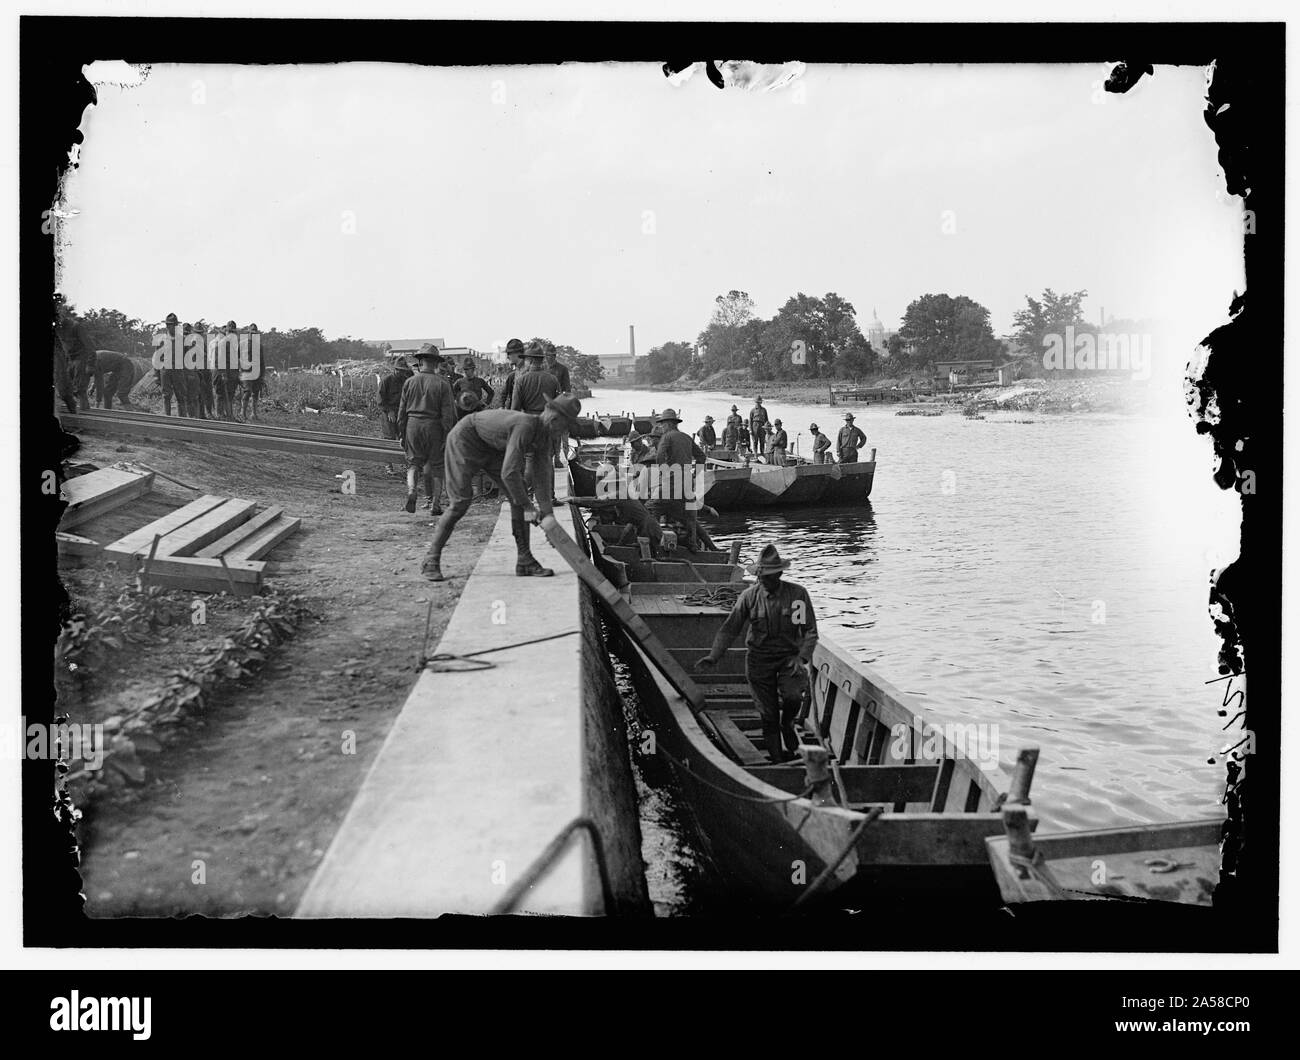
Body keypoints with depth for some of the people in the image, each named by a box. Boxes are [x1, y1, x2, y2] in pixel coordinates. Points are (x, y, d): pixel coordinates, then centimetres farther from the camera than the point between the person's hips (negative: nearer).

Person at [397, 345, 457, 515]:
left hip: (413, 424, 1)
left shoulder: (409, 382, 3)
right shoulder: (442, 383, -3)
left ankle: (411, 491, -18)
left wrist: (402, 434, 13)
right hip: (434, 426, -1)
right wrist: (446, 436, -2)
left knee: (413, 463, 10)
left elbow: (402, 410, 6)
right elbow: (447, 413, -7)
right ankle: (435, 504, 7)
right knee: (436, 466, 9)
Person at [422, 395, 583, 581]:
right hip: (465, 438, -8)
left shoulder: (546, 436, -10)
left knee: (519, 494, -4)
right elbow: (509, 473, -41)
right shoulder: (526, 426, -37)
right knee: (460, 503, -12)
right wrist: (527, 507, -32)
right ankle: (431, 561, 0)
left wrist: (547, 514, -7)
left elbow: (541, 475, -3)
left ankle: (524, 560, -2)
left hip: (491, 448, 8)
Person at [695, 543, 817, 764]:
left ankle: (788, 723, 8)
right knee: (768, 716, 2)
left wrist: (802, 658, -16)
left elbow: (810, 630, -3)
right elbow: (729, 629, 1)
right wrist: (714, 656, -8)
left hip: (789, 657, -1)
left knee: (793, 697, -27)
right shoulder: (749, 596, -2)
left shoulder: (797, 593, -6)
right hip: (759, 660, 1)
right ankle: (778, 760, 16)